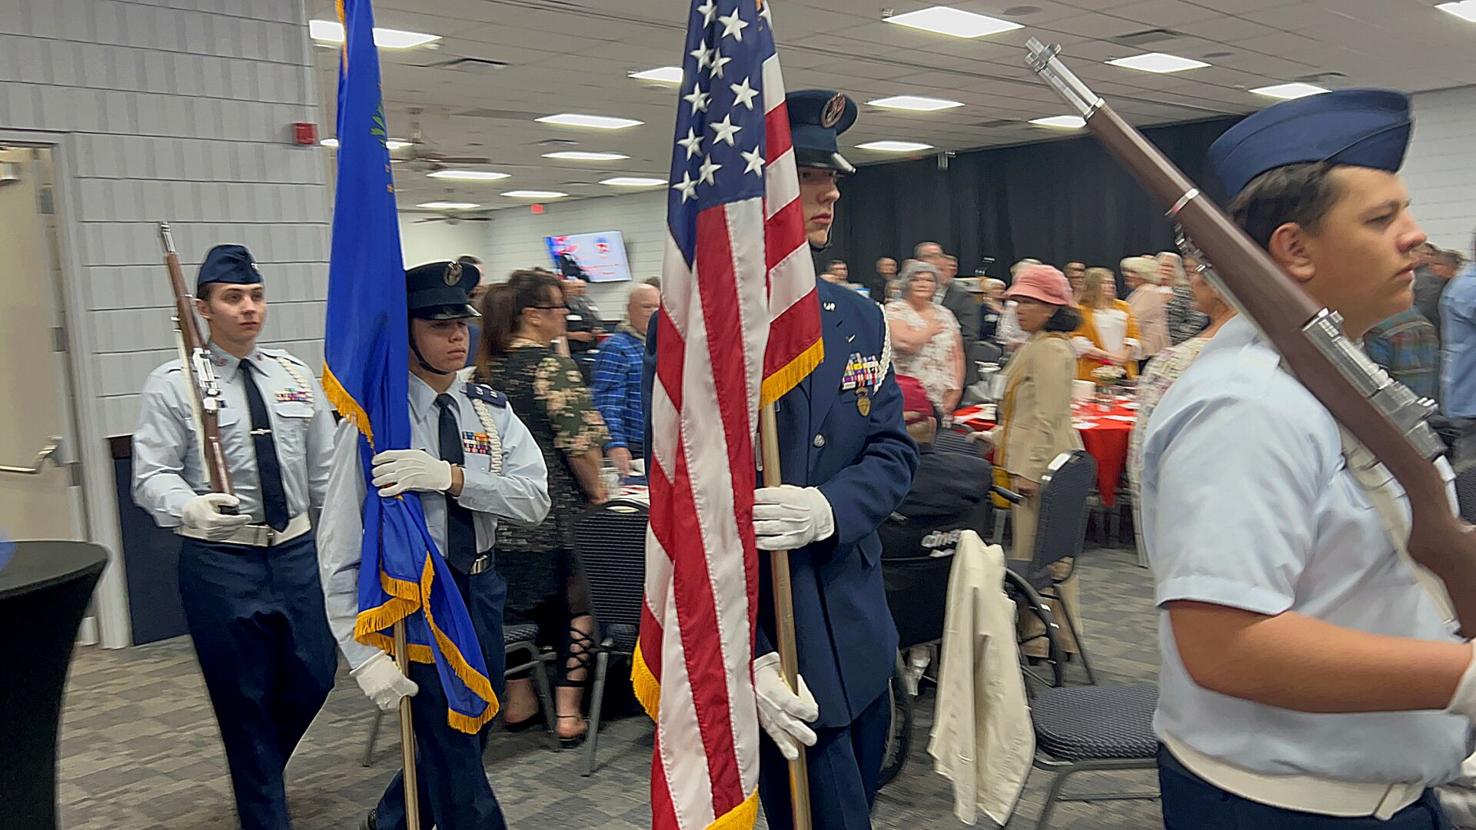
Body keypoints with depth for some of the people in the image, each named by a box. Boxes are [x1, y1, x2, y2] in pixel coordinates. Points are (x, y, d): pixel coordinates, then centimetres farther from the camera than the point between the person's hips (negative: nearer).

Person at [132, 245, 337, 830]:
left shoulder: (295, 374, 7)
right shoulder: (172, 384, -5)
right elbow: (153, 474, -10)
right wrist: (189, 507, -30)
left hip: (297, 552, 4)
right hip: (220, 560, -4)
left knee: (312, 681, 12)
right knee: (243, 699, 7)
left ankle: (259, 771, 42)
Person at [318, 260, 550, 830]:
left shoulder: (490, 408, 0)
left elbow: (535, 498, -13)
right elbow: (341, 546, -19)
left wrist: (452, 477, -29)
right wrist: (364, 653, -24)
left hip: (480, 589, 6)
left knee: (472, 735, 21)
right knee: (453, 754, 2)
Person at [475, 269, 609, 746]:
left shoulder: (487, 366, 8)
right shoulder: (552, 365, -14)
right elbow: (578, 441, -19)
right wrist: (597, 489, -6)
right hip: (555, 510, -7)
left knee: (516, 601, 16)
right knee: (575, 604, 4)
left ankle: (519, 705, 26)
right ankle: (567, 714, 8)